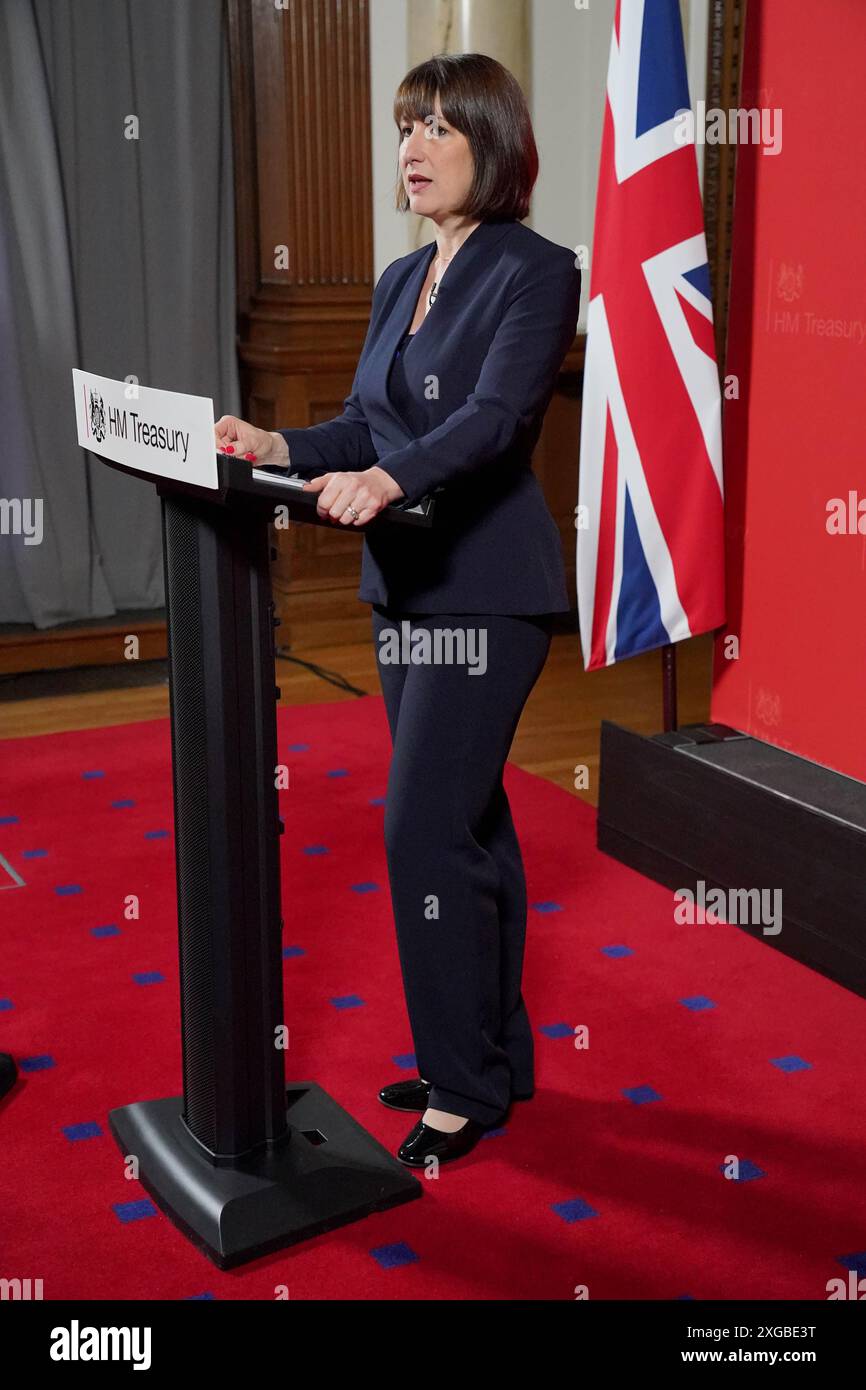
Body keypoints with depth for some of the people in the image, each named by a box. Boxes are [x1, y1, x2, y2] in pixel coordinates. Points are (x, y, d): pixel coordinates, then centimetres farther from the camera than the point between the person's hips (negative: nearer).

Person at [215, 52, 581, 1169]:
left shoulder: (537, 271, -9)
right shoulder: (401, 280, 15)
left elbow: (496, 416, -23)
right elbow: (364, 424, 14)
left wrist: (387, 478, -38)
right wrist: (277, 447, -4)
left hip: (485, 589, -8)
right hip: (404, 583, 8)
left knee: (425, 830, -9)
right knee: (467, 823, 14)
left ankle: (465, 1085, 7)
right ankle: (495, 1055, 28)